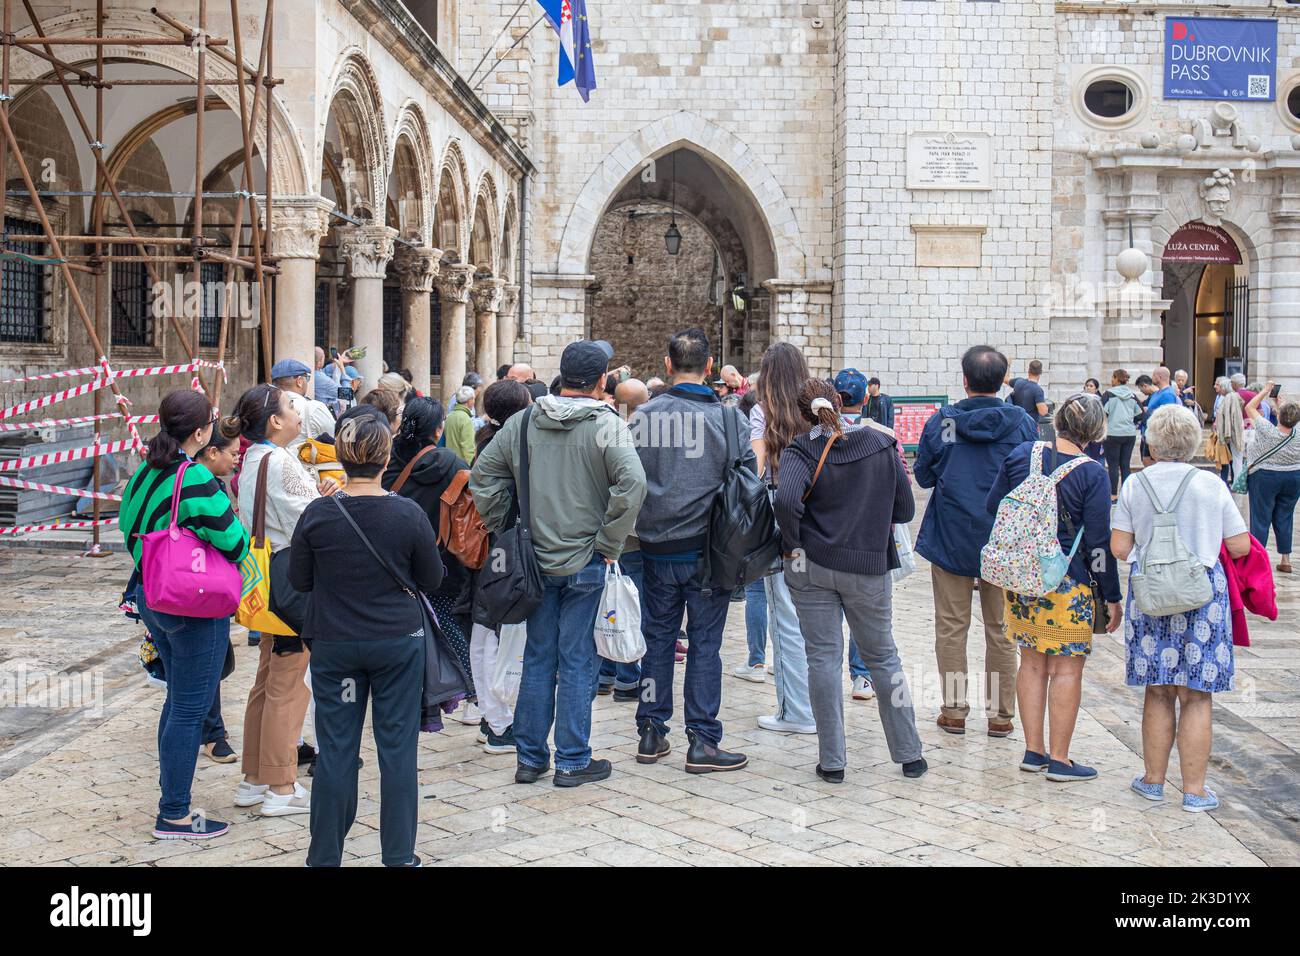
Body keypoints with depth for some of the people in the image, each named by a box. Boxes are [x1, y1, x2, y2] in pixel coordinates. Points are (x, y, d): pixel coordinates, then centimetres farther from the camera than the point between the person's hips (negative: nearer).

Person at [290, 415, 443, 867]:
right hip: (399, 642, -1)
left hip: (334, 643, 1)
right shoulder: (408, 514, -11)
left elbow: (299, 580, 3)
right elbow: (432, 579, 1)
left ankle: (325, 855, 16)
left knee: (335, 749, 8)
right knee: (397, 748, 7)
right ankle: (398, 855, 13)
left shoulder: (318, 515, -9)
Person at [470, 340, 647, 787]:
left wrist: (504, 529, 9)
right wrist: (610, 542, -13)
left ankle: (530, 757, 21)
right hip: (586, 562, -4)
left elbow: (482, 477, 5)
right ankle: (573, 761, 10)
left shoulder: (522, 423, 3)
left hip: (537, 561, 4)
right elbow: (632, 484, -24)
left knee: (538, 657, 14)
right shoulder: (606, 426, -11)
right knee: (577, 660, 3)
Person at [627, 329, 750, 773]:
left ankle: (651, 734, 20)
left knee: (657, 640, 13)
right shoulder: (728, 419, -8)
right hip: (707, 549, -2)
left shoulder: (642, 418, -3)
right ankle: (702, 742, 5)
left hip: (657, 552, 2)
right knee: (704, 644, 4)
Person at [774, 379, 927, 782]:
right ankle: (909, 755, 20)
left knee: (823, 658, 5)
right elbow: (905, 509, 5)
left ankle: (832, 761, 8)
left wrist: (794, 544, -10)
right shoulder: (881, 444, 2)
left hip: (812, 568, -1)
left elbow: (786, 500, -24)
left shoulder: (801, 450, -6)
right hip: (870, 567, 2)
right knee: (882, 656, 14)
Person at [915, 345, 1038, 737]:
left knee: (951, 627, 8)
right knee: (1002, 629, 9)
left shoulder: (941, 422, -7)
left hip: (951, 539, -1)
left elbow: (923, 476, 3)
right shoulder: (1022, 422, -6)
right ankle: (1001, 714, 14)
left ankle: (954, 710, 12)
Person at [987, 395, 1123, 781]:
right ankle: (1060, 760, 9)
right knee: (1067, 668, 4)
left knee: (1032, 663, 15)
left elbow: (993, 506, 8)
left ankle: (1034, 750, 22)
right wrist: (1112, 597, -2)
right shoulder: (1092, 474, -13)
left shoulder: (1022, 455, -1)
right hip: (1067, 583, -5)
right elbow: (1099, 543, -11)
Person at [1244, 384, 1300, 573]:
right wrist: (1279, 400, 17)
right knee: (1284, 518, 13)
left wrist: (1265, 391, 1)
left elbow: (1249, 407, -9)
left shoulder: (1267, 431, -20)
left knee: (1261, 519, 2)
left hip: (1264, 478, -3)